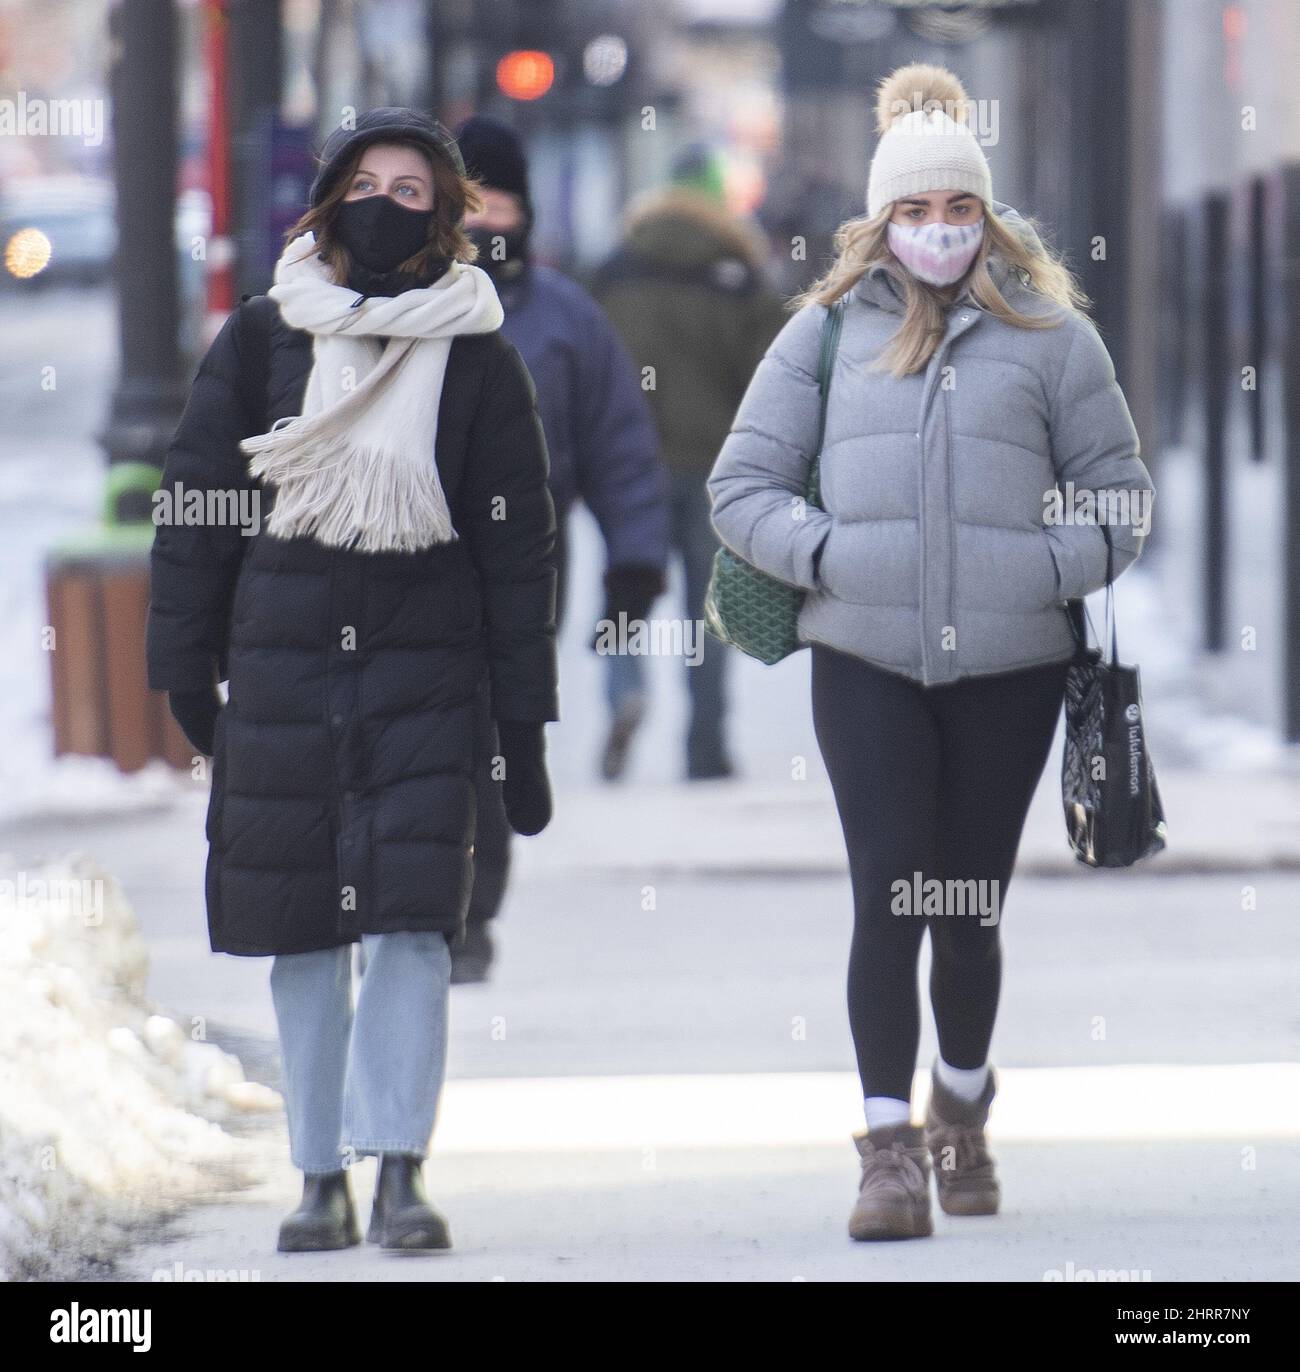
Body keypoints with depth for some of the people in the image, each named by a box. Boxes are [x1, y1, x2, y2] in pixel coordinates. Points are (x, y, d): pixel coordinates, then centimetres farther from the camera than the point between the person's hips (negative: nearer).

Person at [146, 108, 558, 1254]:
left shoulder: (478, 360, 4)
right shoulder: (261, 340, 6)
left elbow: (518, 541, 6)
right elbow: (196, 499, 10)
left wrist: (523, 726, 2)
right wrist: (185, 667, 4)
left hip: (426, 666, -1)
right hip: (282, 663, 1)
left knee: (414, 920, -11)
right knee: (302, 932, 3)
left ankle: (400, 1171, -9)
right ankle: (321, 1179, 10)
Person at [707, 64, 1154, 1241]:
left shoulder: (1049, 332, 6)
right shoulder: (830, 330, 7)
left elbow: (1121, 494, 10)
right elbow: (741, 485, 7)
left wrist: (1053, 568, -7)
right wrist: (826, 553, -8)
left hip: (1011, 662, 1)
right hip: (867, 660, -1)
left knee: (971, 908, 10)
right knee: (888, 893, -11)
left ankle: (963, 1102, 34)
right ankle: (889, 1144, -8)